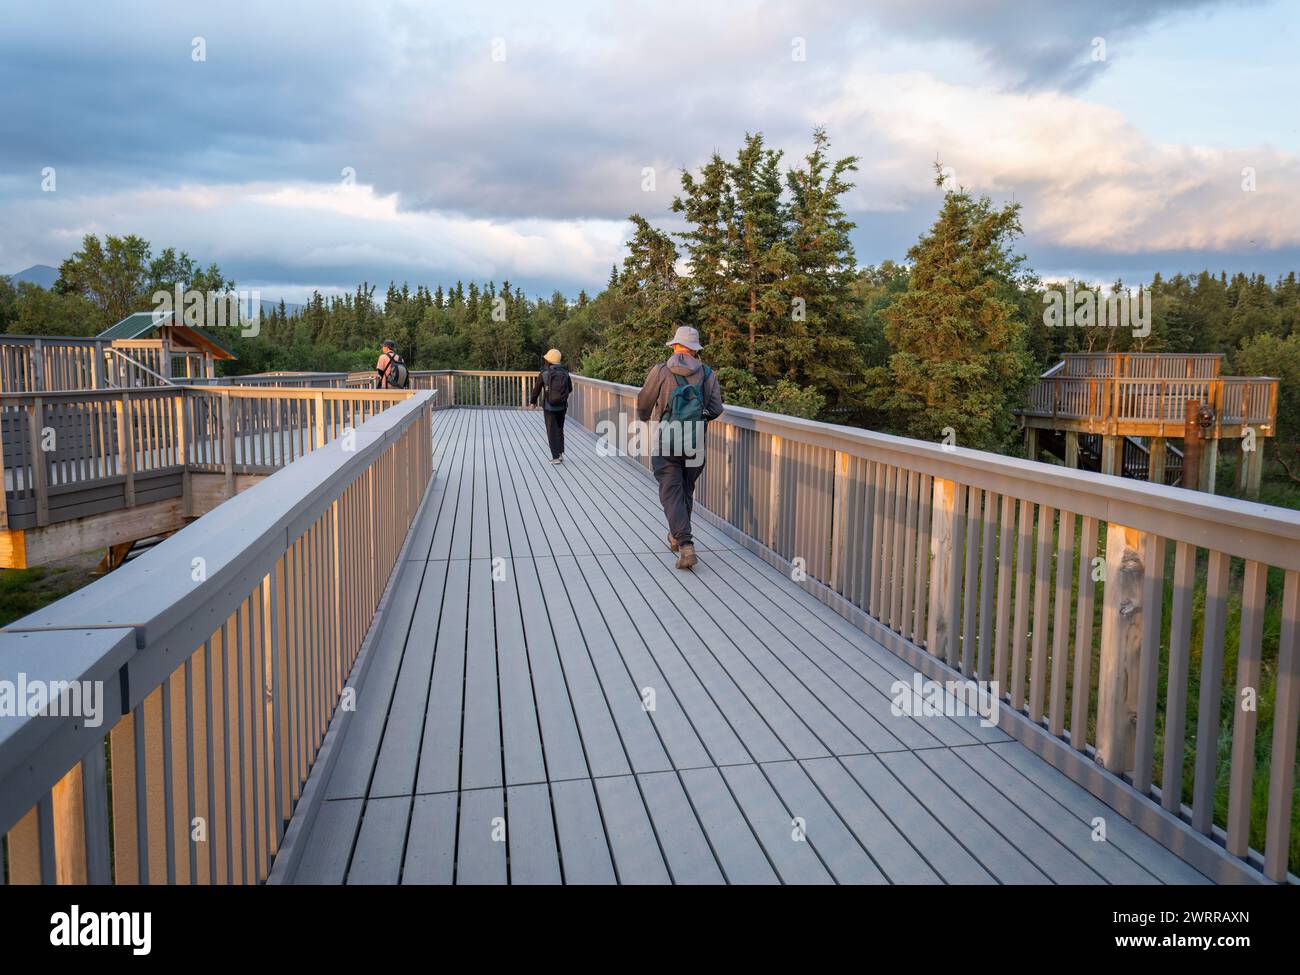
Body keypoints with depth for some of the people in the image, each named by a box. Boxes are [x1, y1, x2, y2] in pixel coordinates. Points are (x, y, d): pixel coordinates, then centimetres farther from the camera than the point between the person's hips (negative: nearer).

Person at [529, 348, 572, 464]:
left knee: (552, 432, 4)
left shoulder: (543, 373, -10)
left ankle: (556, 457, -1)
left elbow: (536, 389, -1)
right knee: (559, 430, 19)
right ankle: (560, 454, 14)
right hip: (562, 407, 3)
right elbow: (570, 389, 11)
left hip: (549, 407, -3)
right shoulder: (565, 372, -1)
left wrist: (533, 401, 18)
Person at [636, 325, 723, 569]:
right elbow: (716, 409, 2)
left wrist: (644, 419, 27)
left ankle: (685, 545, -14)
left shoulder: (661, 371, -5)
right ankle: (676, 537, 34)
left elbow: (643, 403, 4)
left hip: (666, 442, -3)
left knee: (672, 493, -1)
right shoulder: (708, 374, 2)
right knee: (686, 491, 18)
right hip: (696, 443, 3)